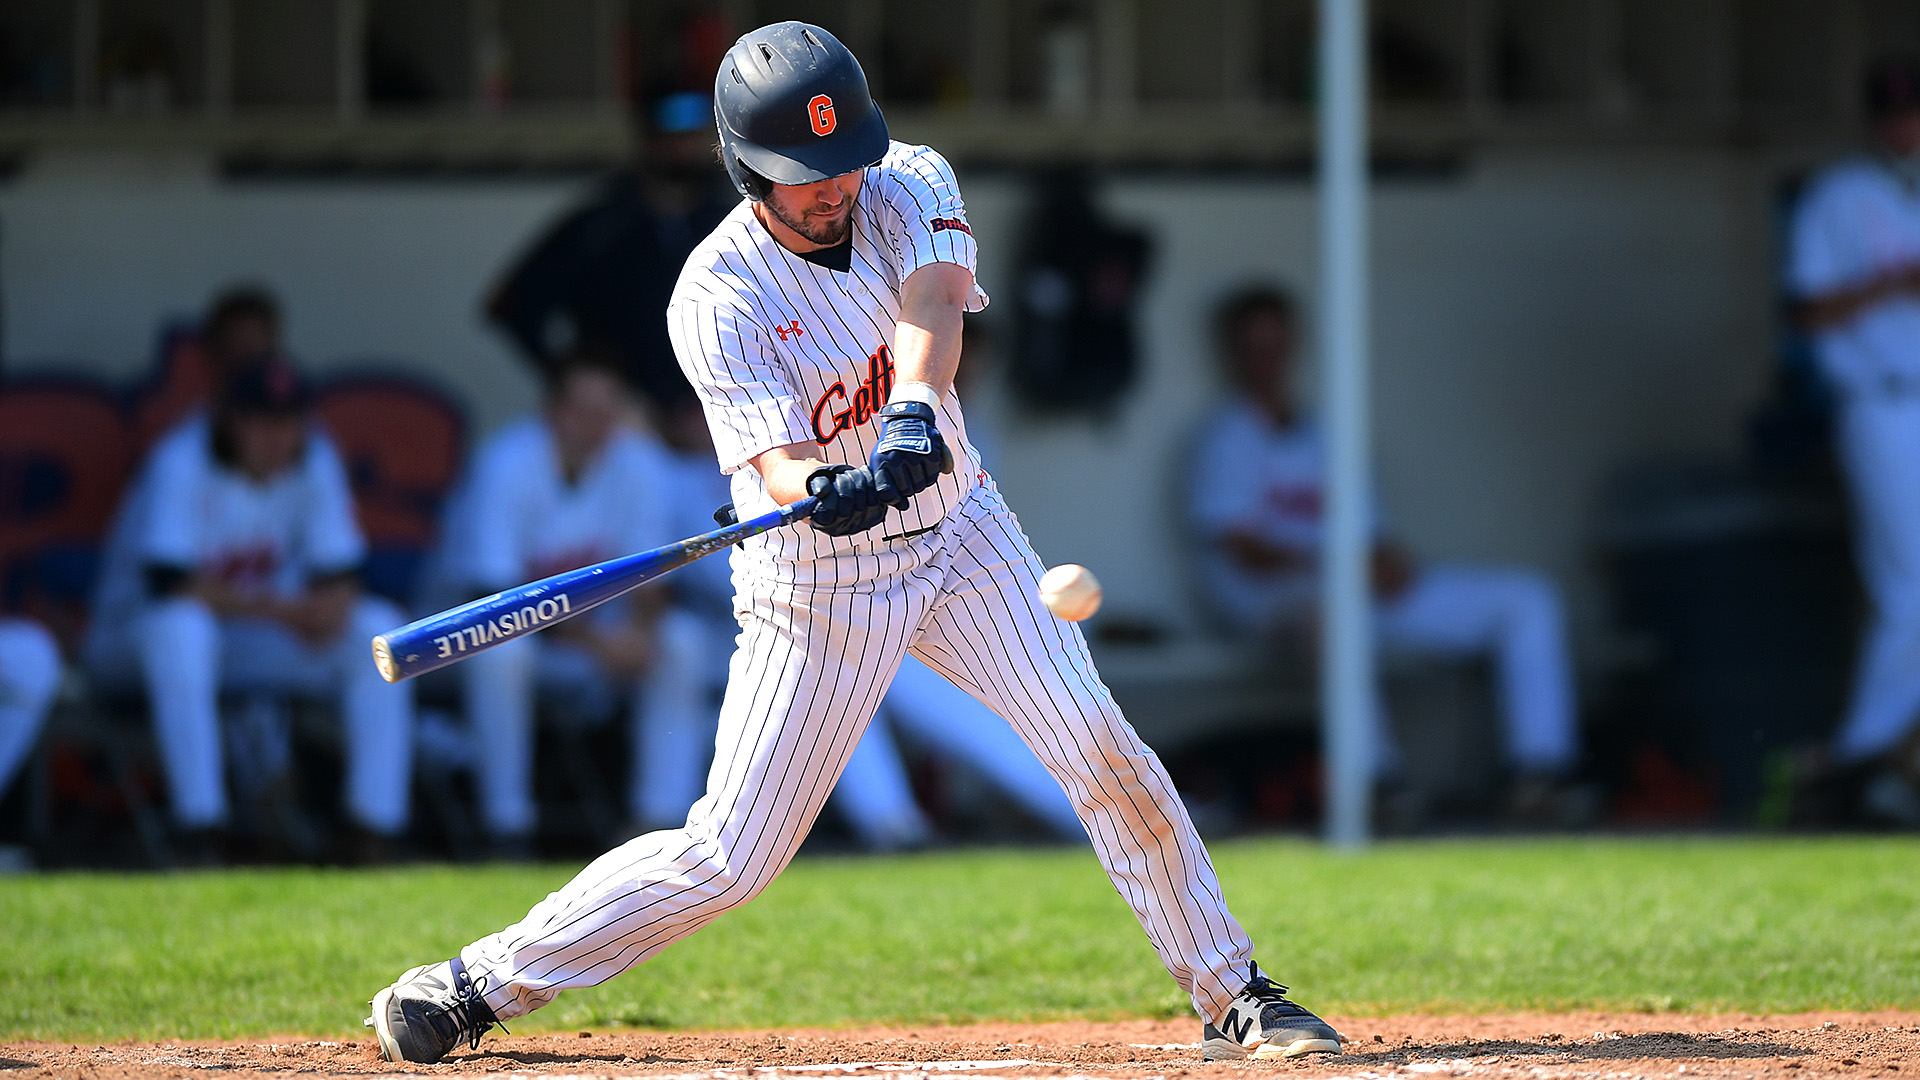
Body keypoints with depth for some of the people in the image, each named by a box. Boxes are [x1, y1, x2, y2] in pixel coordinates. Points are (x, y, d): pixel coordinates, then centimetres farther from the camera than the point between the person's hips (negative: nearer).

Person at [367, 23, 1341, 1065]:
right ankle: (477, 984, 10)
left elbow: (931, 304, -29)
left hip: (957, 531, 4)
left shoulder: (909, 187, -8)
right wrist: (821, 491, -54)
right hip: (819, 582, -4)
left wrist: (915, 409, -49)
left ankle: (1232, 998, 2)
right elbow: (775, 462, -30)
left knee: (1100, 748, -11)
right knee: (728, 856, -4)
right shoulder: (716, 298, -20)